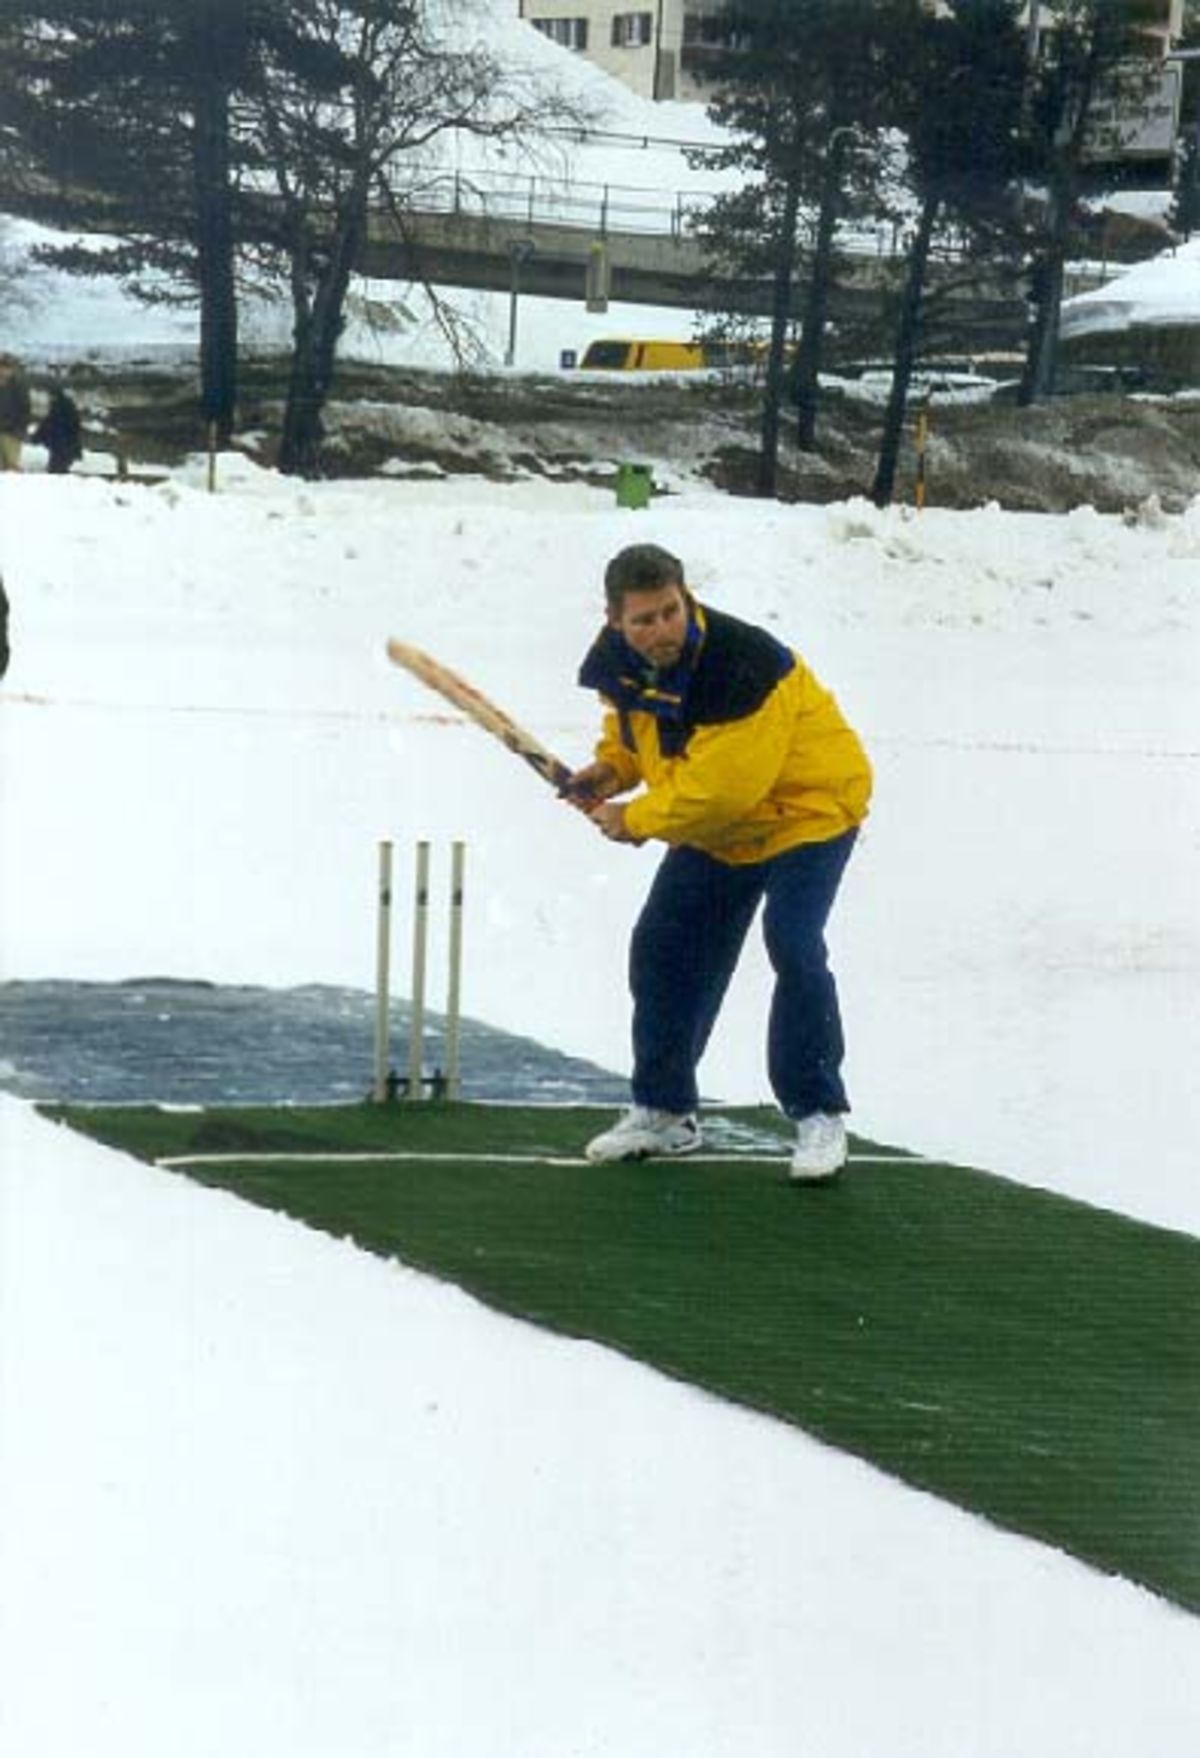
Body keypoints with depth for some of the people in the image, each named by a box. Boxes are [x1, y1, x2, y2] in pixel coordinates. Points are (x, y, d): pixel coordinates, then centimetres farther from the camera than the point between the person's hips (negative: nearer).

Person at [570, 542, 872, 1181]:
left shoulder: (742, 666, -35)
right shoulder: (618, 660, -10)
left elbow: (721, 786, -34)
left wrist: (635, 821, -21)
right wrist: (612, 767, -8)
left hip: (807, 810, -8)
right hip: (712, 825, 8)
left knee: (793, 949, -22)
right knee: (662, 953, 5)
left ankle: (818, 1115, -9)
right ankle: (664, 1110, 20)